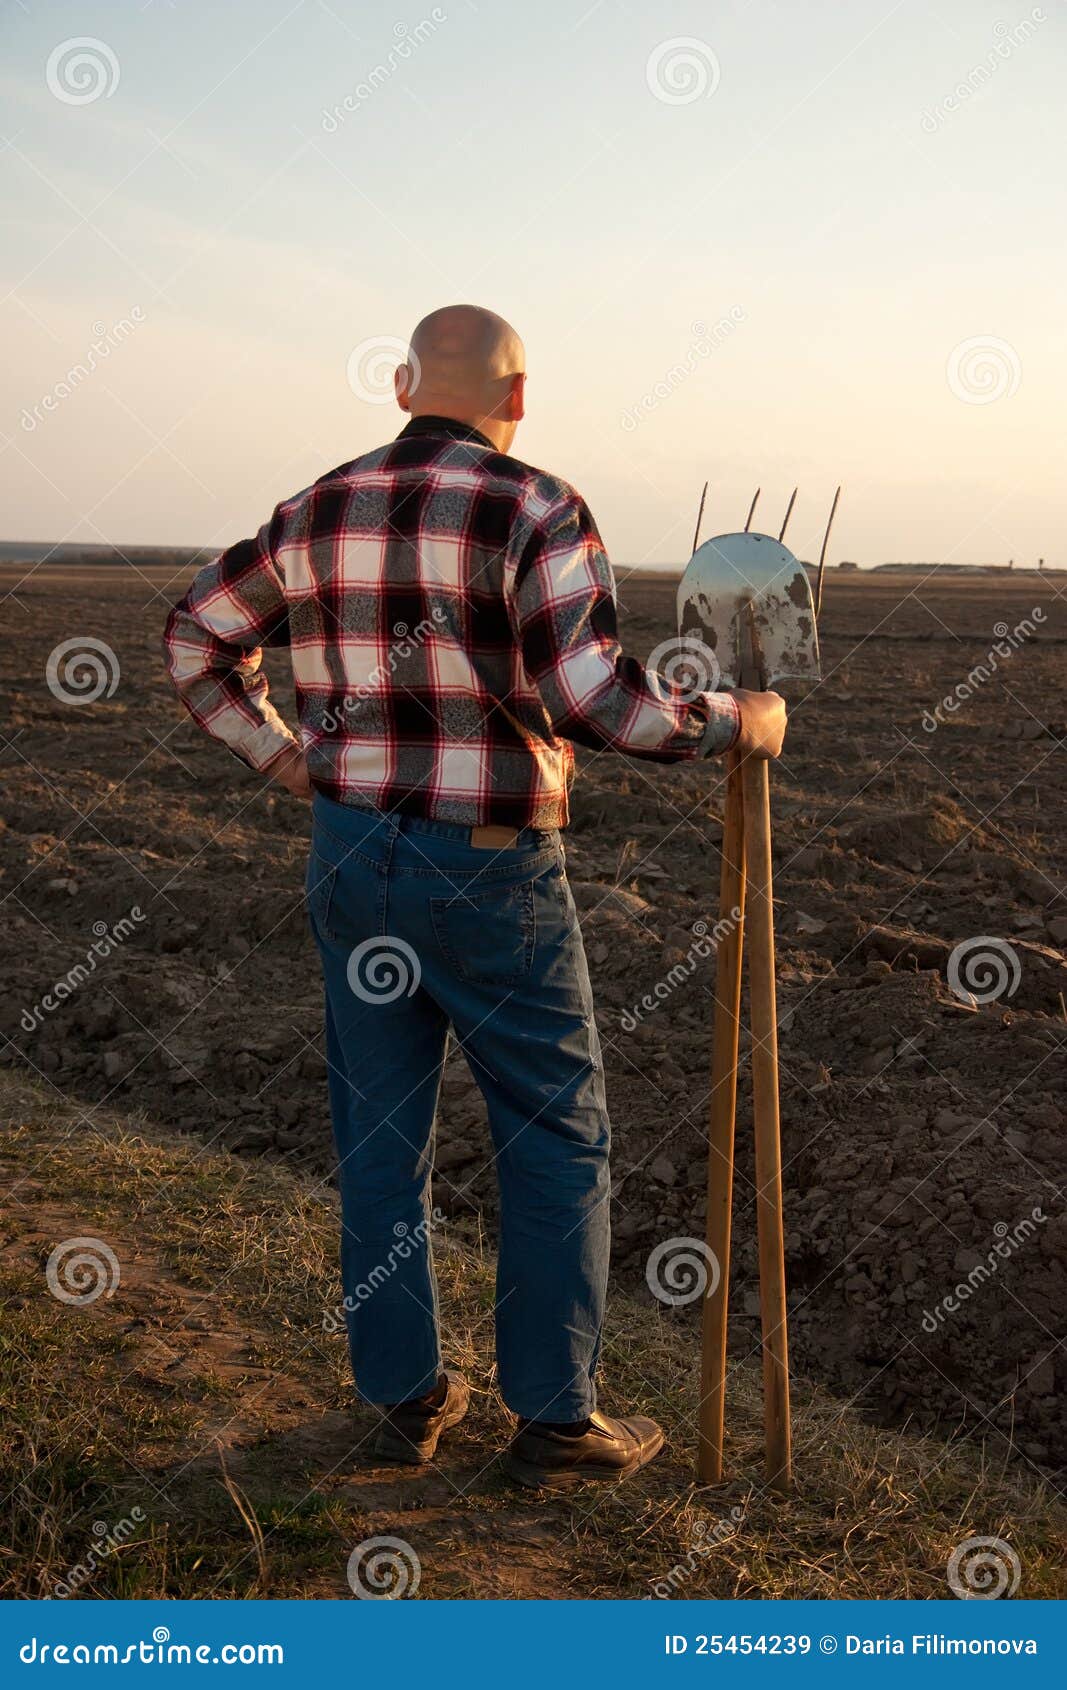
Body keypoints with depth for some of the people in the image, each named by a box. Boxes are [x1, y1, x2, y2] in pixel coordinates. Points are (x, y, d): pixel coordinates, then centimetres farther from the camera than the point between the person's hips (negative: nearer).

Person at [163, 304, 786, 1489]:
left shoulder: (321, 512, 5)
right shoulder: (537, 514, -15)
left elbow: (196, 639, 13)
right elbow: (593, 702, -24)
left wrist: (283, 759, 15)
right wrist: (737, 722, -9)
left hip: (353, 855, 6)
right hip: (489, 875, -5)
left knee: (381, 1135, 14)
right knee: (556, 1139, 9)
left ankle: (406, 1397, 25)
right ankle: (555, 1420, 15)